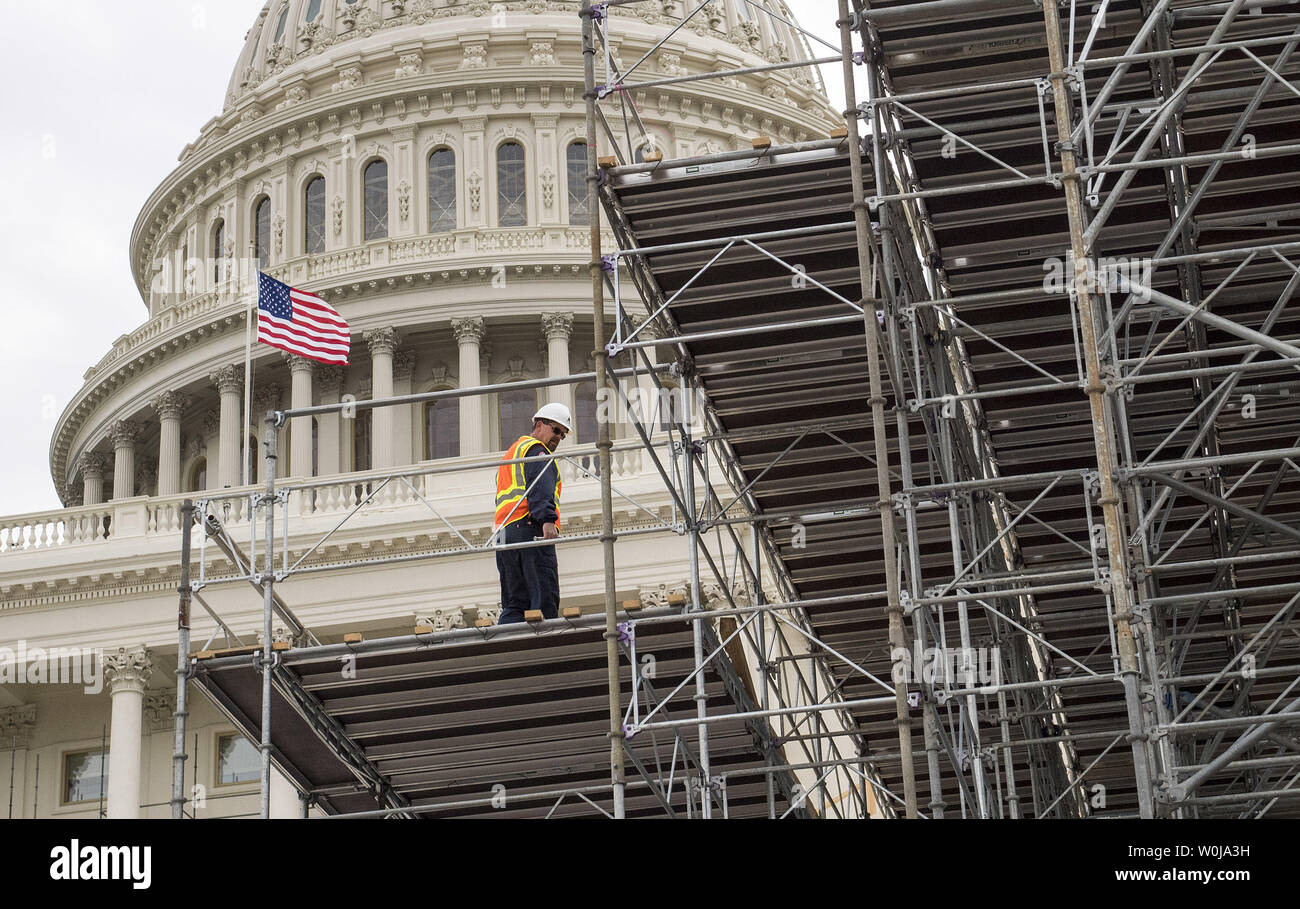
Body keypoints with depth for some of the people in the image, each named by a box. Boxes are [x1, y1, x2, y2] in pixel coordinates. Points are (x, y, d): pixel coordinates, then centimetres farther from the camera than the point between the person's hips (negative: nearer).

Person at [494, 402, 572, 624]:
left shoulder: (510, 453, 33)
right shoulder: (536, 450, 3)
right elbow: (540, 489, -16)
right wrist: (548, 520, -29)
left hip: (503, 531, 9)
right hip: (530, 530, -9)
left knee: (514, 605, 4)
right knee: (545, 602, -14)